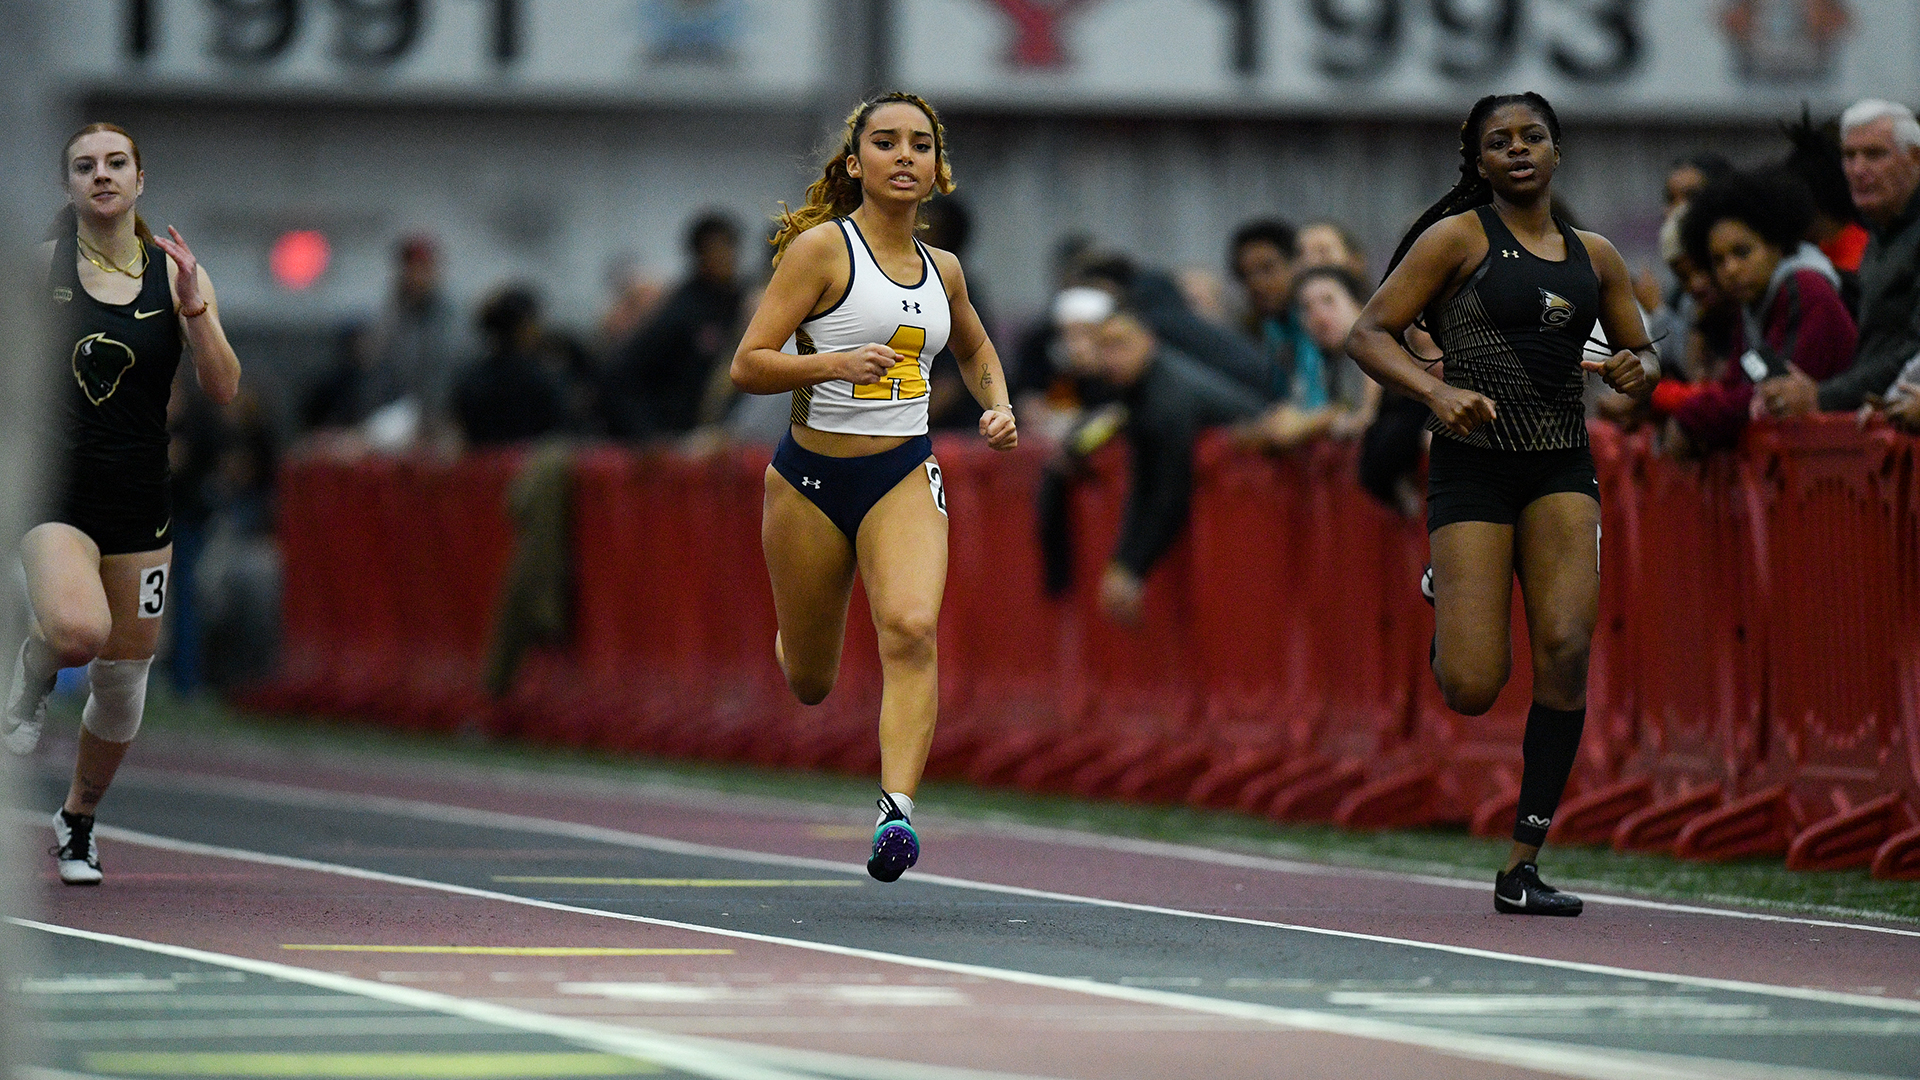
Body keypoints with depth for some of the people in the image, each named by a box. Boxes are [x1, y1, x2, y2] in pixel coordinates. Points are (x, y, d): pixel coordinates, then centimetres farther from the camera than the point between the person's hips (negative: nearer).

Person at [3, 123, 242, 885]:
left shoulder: (174, 271, 2)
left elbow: (223, 390, -4)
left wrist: (194, 309, -18)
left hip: (140, 501, 3)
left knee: (123, 679, 10)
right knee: (78, 629, -31)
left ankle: (78, 821, 34)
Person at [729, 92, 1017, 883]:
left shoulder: (941, 270, 8)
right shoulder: (822, 249, -8)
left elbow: (976, 349, 31)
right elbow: (748, 366, -12)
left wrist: (997, 406, 11)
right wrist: (835, 363, -28)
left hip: (905, 475, 2)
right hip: (812, 476, -2)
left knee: (911, 627, -26)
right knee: (809, 683, 10)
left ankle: (898, 809, -33)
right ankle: (791, 639, 48)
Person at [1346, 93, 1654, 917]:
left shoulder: (1594, 255, 13)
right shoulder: (1460, 237, -1)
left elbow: (1640, 348, 24)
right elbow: (1368, 336, -5)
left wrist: (1635, 371, 0)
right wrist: (1439, 393, -22)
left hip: (1562, 468, 4)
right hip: (1474, 465, -3)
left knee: (1566, 650, -16)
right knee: (1472, 691, -10)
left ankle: (1524, 864, -9)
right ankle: (1446, 599, 29)